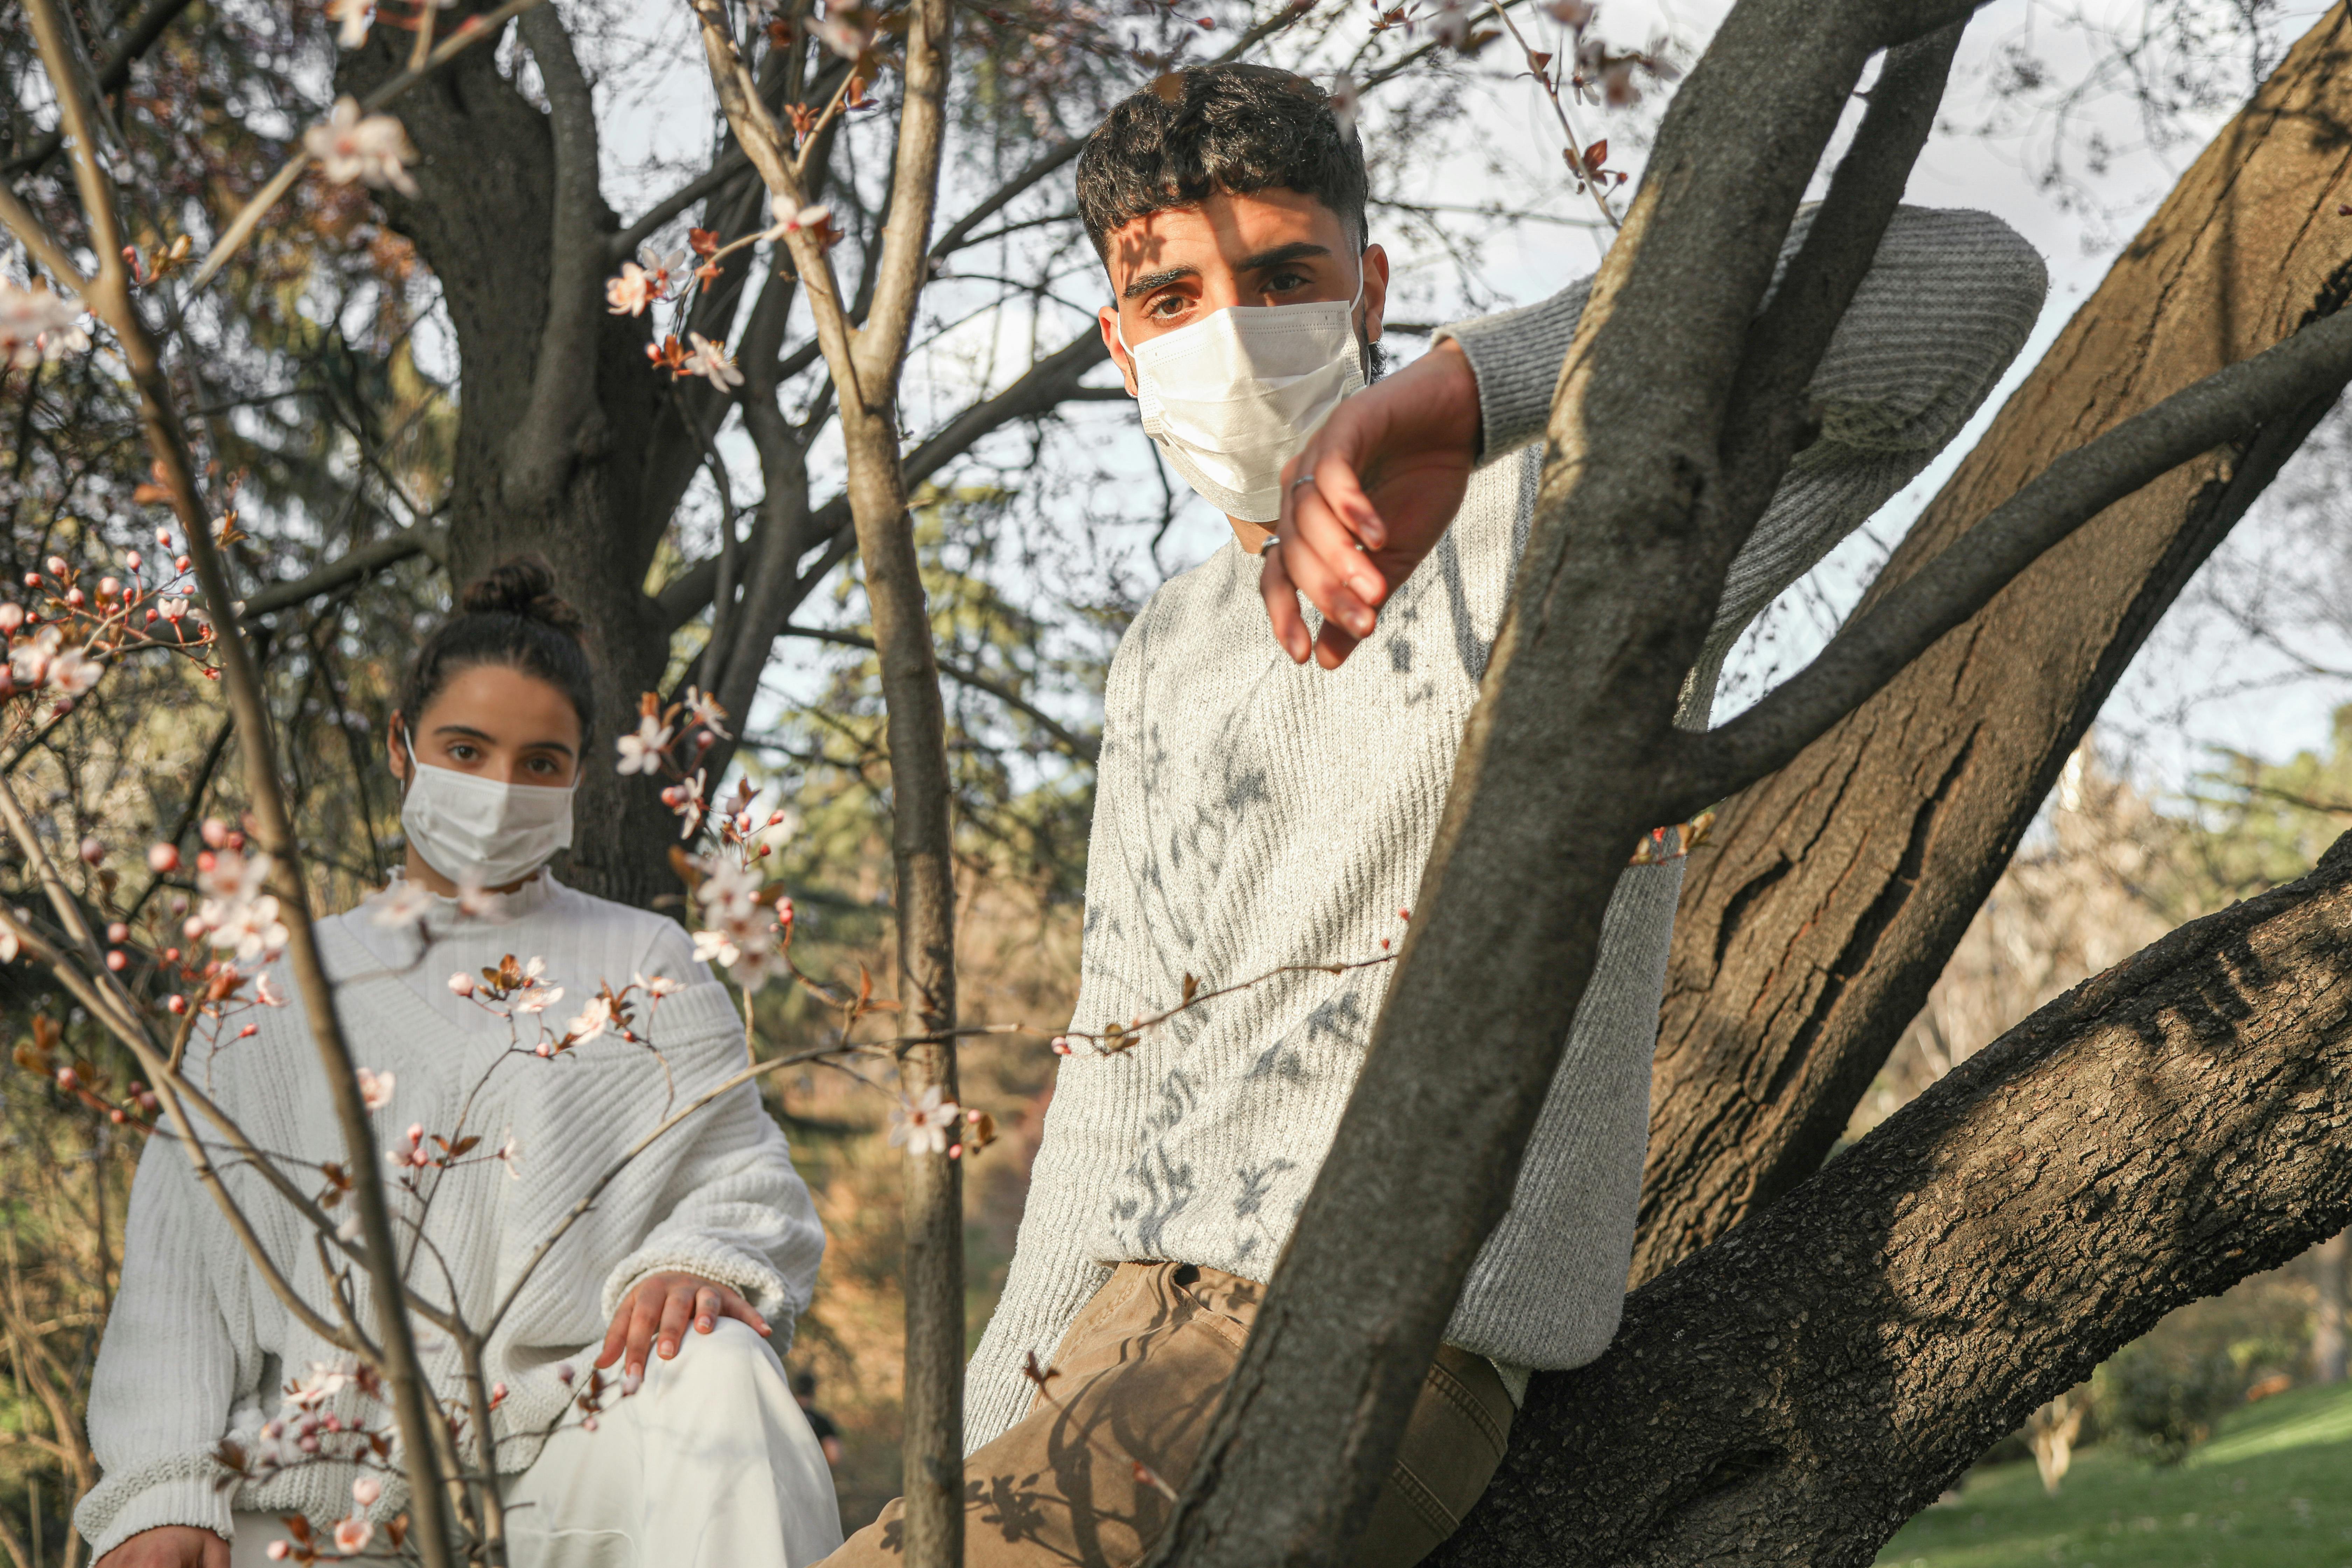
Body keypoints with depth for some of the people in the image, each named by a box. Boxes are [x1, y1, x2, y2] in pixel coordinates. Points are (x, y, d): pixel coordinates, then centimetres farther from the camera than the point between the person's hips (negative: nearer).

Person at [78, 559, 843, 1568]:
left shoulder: (644, 968, 18)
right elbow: (182, 1253, 11)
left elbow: (748, 1182, 9)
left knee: (716, 1374, -34)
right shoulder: (279, 989, 19)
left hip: (559, 1448, 0)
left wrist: (696, 1262, -17)